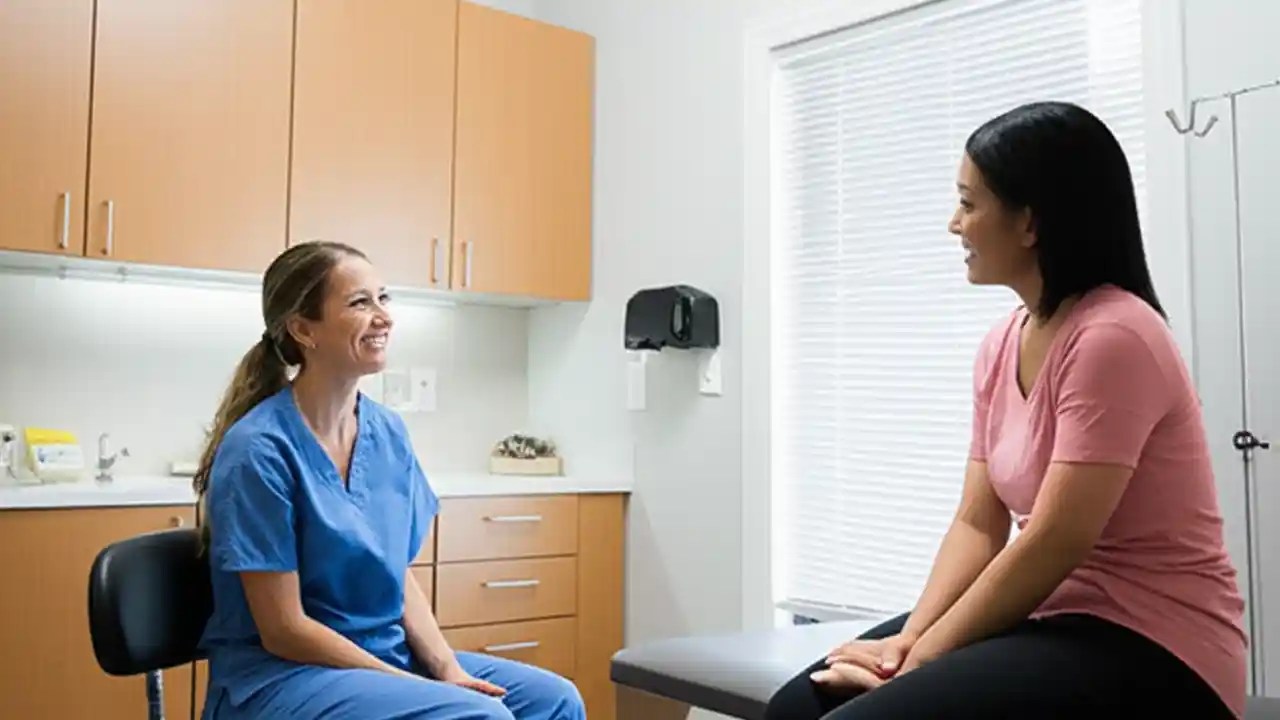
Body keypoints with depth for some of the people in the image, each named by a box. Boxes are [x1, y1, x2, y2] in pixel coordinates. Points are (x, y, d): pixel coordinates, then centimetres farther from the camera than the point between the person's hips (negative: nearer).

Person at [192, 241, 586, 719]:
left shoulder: (388, 433, 2)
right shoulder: (259, 449, -18)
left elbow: (397, 574, 8)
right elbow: (284, 630, -17)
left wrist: (447, 667, -7)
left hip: (386, 656, 6)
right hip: (282, 674, -6)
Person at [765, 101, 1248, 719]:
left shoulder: (1113, 338, -19)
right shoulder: (1002, 346, 6)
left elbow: (1053, 545, -22)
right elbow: (977, 525, 4)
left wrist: (921, 658, -16)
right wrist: (910, 638, -9)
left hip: (1148, 649, -7)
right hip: (1050, 618, 8)